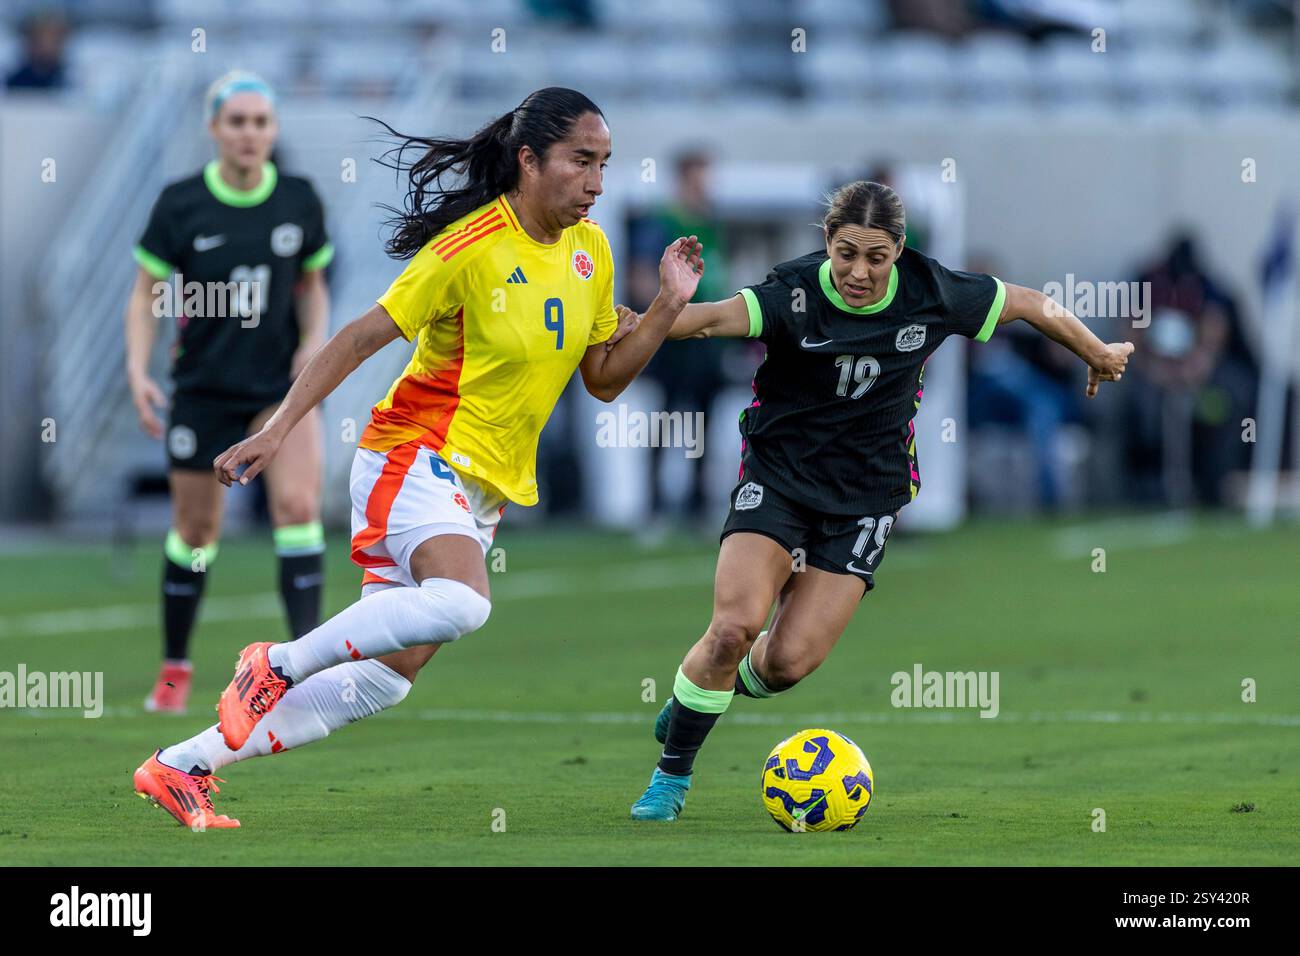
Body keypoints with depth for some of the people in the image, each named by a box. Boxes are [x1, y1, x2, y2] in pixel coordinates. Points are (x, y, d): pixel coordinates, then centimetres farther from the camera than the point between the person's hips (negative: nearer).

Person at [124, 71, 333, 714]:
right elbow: (146, 295, 0)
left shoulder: (299, 201, -1)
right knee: (195, 532, 7)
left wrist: (315, 340, -5)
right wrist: (138, 370, -12)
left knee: (297, 503, -20)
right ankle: (174, 668, 26)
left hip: (282, 384, 1)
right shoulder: (179, 205, -7)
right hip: (203, 388, -1)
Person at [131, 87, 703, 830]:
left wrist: (669, 308, -3)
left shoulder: (589, 251, 6)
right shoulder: (474, 245, -15)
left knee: (384, 680, 4)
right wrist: (279, 428, -19)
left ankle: (183, 767, 13)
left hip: (485, 487, 8)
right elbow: (365, 335, -14)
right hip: (419, 454, -8)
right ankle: (280, 665, -18)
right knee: (462, 602, -37)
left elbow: (604, 380, 12)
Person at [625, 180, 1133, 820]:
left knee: (789, 660, -9)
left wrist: (1098, 354, 21)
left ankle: (714, 690, 28)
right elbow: (718, 316, -40)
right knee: (733, 628, -21)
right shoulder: (796, 294, -20)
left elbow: (1030, 305, 6)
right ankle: (672, 773, 1)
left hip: (866, 497, 2)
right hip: (777, 476, -2)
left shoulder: (929, 294, -11)